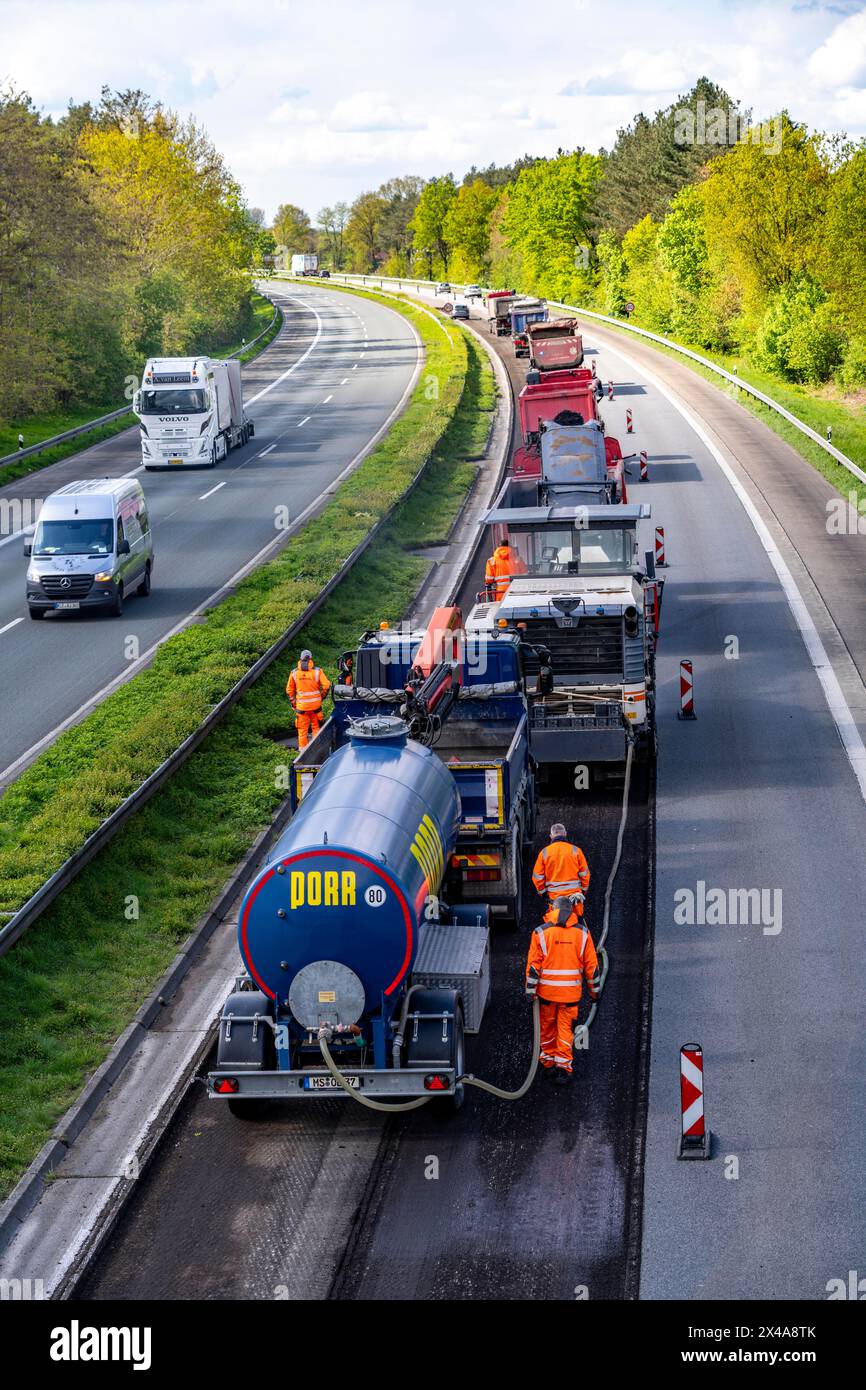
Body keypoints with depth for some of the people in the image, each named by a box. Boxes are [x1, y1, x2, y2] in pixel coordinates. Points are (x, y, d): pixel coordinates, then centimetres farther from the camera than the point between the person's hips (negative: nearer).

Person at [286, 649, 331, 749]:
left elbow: (289, 690, 5)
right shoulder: (317, 671, -7)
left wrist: (293, 702, 15)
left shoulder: (294, 672, -1)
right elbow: (326, 685, -10)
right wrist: (322, 696, 7)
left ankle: (302, 748, 13)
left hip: (301, 706, 0)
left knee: (302, 729, 9)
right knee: (316, 726, 13)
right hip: (315, 704, 0)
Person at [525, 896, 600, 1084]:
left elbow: (533, 964, -6)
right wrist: (594, 989, 13)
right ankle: (563, 1067, 1)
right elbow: (591, 965, 3)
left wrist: (530, 990, -1)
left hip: (546, 991, 0)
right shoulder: (582, 933, 0)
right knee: (566, 1029, 6)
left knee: (547, 1028, 16)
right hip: (571, 992, 0)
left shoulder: (541, 932, -5)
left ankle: (547, 1060, 26)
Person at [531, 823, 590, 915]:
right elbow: (584, 874, 3)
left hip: (554, 897, 0)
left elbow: (537, 877, 3)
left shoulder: (544, 852, 1)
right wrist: (583, 890, 16)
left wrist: (542, 892, 17)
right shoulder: (575, 851, -1)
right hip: (574, 894, 0)